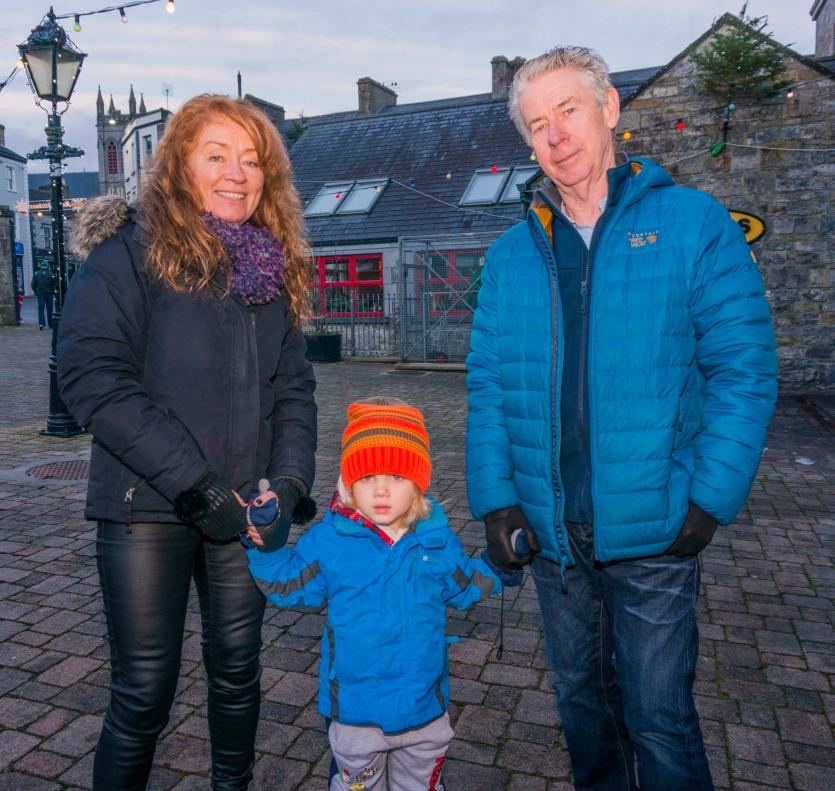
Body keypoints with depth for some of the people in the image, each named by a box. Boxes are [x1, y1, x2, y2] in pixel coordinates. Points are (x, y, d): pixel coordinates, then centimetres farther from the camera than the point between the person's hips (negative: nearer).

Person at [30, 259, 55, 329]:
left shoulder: (36, 274, 0)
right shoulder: (50, 274, -6)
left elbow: (32, 285, 1)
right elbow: (54, 284, -5)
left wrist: (35, 292, 13)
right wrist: (53, 291, 10)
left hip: (40, 293, 1)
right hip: (49, 293, -1)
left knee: (41, 308, 2)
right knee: (49, 309, 7)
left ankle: (41, 323, -13)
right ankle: (50, 325, 12)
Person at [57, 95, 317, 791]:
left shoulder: (273, 268, 10)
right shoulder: (132, 248, -6)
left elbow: (294, 387, 8)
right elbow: (92, 375, -16)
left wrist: (289, 482, -7)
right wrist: (193, 484, -19)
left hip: (244, 509, 5)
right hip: (148, 511, -4)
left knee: (237, 672, 17)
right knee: (144, 693, 6)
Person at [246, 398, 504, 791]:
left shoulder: (436, 539, -9)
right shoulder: (329, 540, -15)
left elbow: (465, 588, 6)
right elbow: (291, 585, -3)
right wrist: (265, 547, -17)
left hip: (424, 704, 2)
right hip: (355, 710, -2)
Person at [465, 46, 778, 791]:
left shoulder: (695, 224, -4)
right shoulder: (511, 254, 5)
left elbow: (744, 368, -7)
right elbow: (488, 385, 3)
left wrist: (709, 499, -14)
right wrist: (495, 499, -6)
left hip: (655, 533, -3)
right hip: (551, 534, 4)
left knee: (660, 718, 7)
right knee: (583, 701, 21)